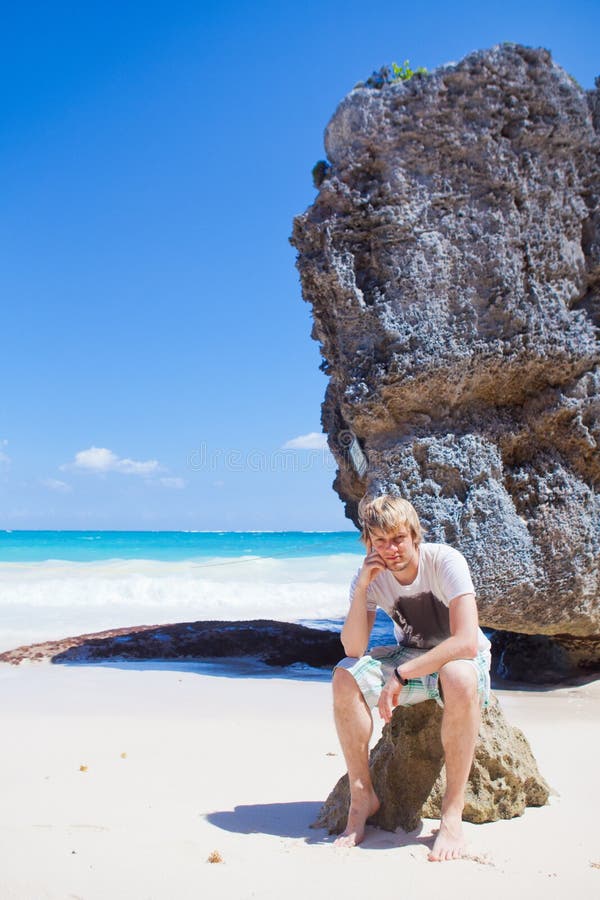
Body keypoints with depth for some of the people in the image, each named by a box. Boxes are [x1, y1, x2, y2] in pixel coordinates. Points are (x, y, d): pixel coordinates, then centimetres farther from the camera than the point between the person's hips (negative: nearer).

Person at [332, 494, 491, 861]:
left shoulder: (446, 561, -24)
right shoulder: (372, 576, -11)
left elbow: (467, 642, -33)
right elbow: (354, 649, -20)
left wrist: (400, 675, -33)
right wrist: (362, 588, -31)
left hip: (462, 658, -4)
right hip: (411, 657, 4)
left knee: (459, 678, -39)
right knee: (345, 676, -21)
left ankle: (453, 812, -25)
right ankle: (362, 796, -6)